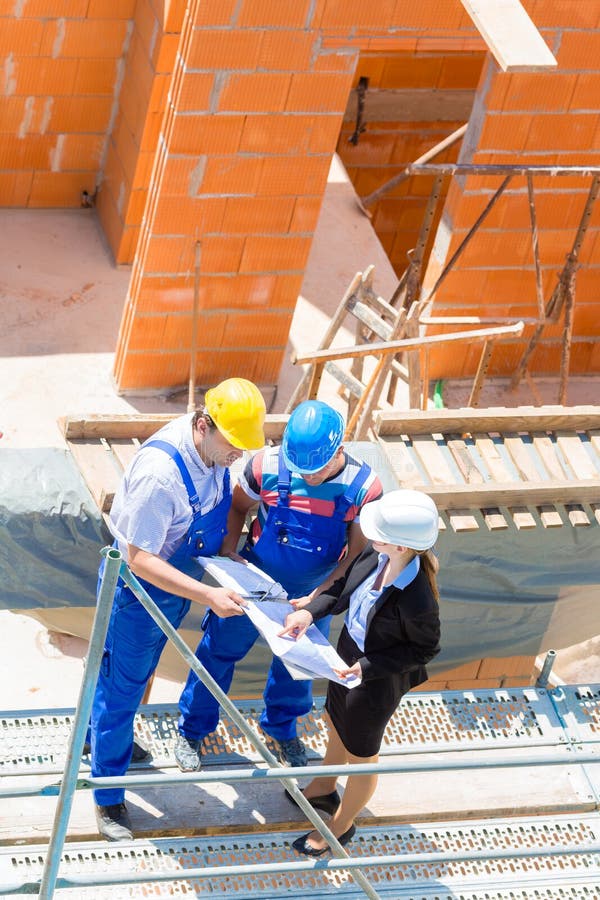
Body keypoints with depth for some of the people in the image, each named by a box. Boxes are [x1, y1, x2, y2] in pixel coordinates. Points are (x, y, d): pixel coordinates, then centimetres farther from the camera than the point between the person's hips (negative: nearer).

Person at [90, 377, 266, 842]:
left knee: (138, 673, 29)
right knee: (121, 687, 8)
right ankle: (108, 798, 24)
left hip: (177, 582, 8)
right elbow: (140, 559, -34)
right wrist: (208, 595, -38)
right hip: (139, 590, -8)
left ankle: (106, 733, 55)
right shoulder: (160, 471, -39)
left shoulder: (215, 450, -14)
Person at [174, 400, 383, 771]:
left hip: (312, 591, 1)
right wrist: (228, 551, -19)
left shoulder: (363, 486, -26)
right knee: (220, 650, 13)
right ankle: (193, 730, 36)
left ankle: (281, 727, 51)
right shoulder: (269, 465, -26)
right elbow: (238, 506, -5)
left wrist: (315, 600, -26)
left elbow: (359, 554, -18)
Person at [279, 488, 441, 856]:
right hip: (348, 654, 7)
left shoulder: (417, 600, -42)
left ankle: (341, 825, 50)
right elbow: (344, 586, -2)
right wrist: (310, 611, -16)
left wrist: (365, 668, -26)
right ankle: (325, 788, 65)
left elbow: (425, 649, -23)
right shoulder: (377, 556, -22)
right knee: (337, 724, 34)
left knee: (361, 755, 22)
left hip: (377, 682, -7)